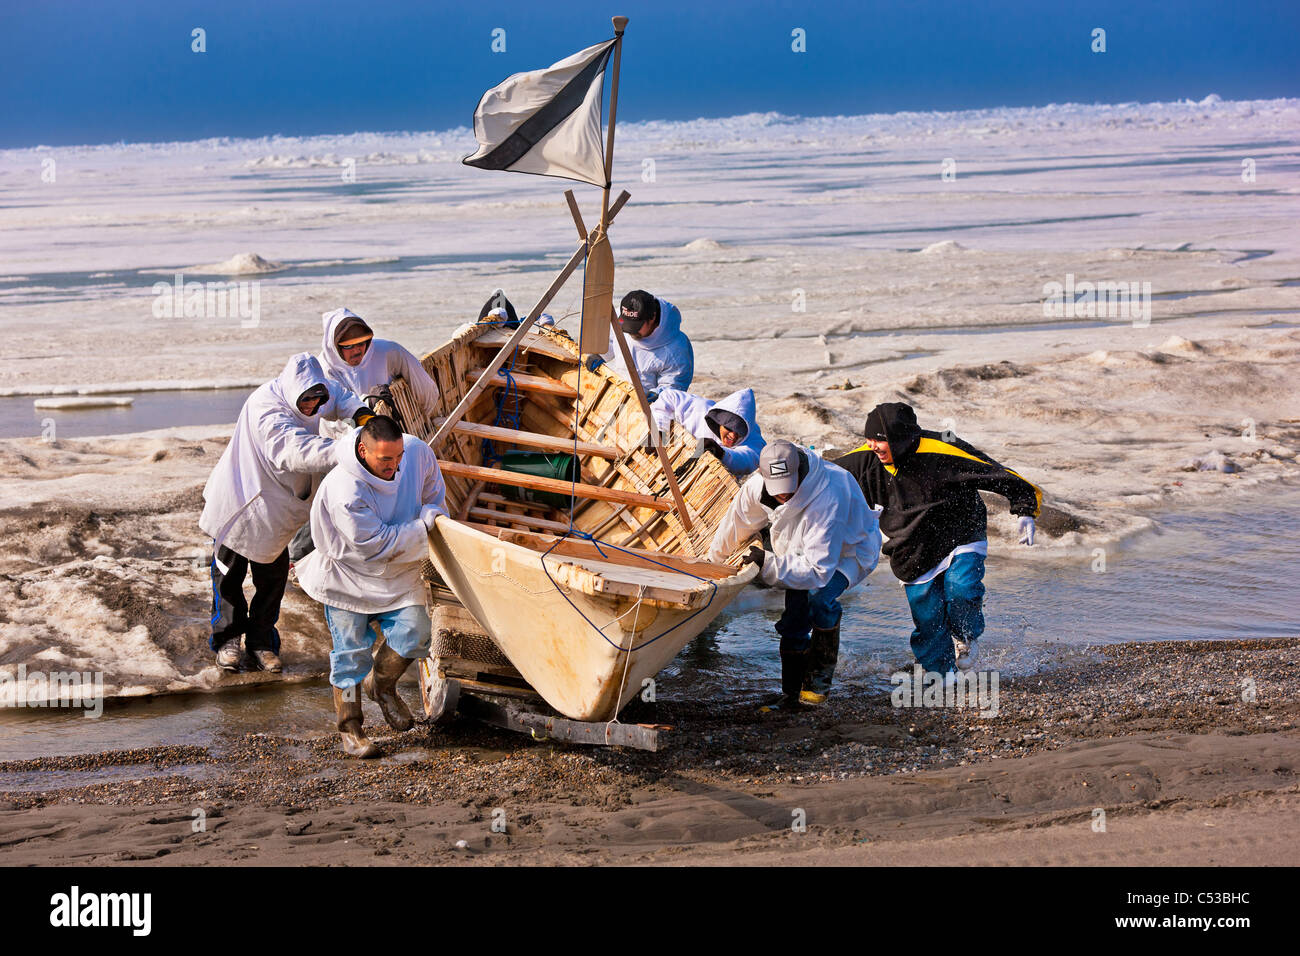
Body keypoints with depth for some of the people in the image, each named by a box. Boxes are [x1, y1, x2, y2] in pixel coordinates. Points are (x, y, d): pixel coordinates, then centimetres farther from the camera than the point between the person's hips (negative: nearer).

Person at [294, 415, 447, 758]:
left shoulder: (418, 453, -17)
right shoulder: (344, 491, -35)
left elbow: (435, 498, 7)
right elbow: (379, 545, -27)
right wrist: (426, 524, -20)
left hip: (397, 574, 5)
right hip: (347, 573, -5)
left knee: (414, 633, -7)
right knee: (352, 650, 1)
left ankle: (381, 684, 23)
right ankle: (349, 727, 17)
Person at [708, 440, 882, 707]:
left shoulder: (828, 500, -43)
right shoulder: (757, 486, -23)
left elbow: (818, 570, -43)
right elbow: (736, 525, 0)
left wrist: (768, 563, -41)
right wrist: (713, 560, 16)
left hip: (850, 550, -6)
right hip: (802, 551, 6)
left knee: (819, 595, -32)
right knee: (794, 622, -4)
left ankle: (819, 680, -17)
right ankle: (791, 695, 11)